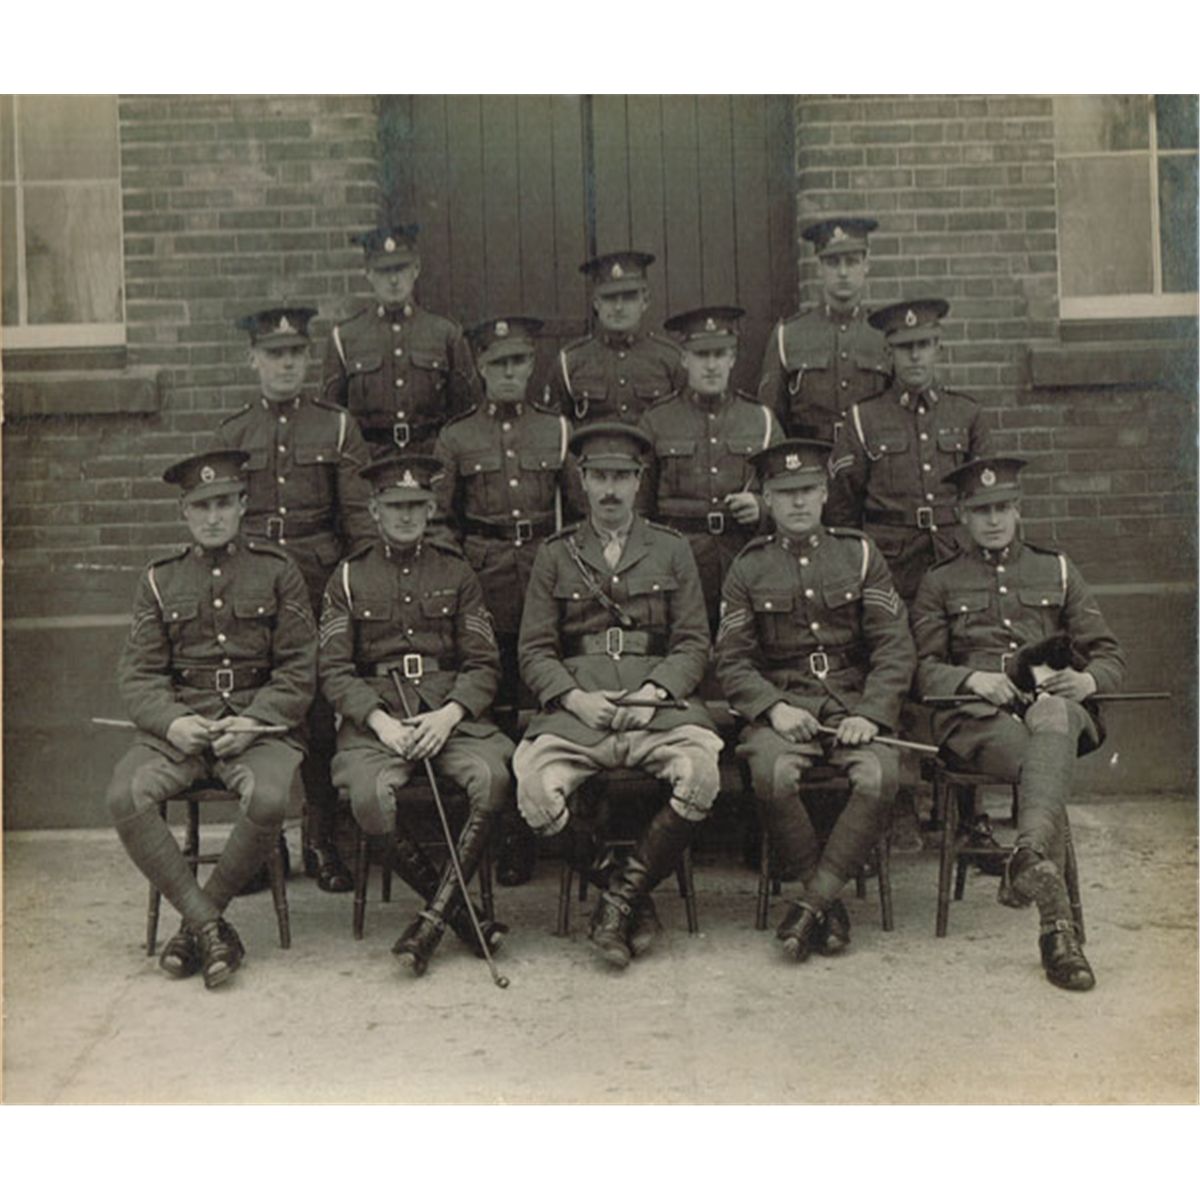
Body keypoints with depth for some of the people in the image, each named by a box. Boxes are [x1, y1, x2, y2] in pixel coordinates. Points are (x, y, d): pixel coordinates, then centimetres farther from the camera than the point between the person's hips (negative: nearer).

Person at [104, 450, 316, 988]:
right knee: (125, 796, -26)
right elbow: (137, 673, 7)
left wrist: (252, 721, -14)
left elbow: (299, 669, 2)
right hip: (179, 724, 2)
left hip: (259, 721, -2)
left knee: (268, 800, -32)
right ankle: (211, 928, -19)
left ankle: (198, 920, -8)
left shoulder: (276, 570, 6)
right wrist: (171, 722, -13)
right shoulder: (160, 578, 12)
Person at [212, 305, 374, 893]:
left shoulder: (337, 428, 5)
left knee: (321, 714, 1)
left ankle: (322, 841, 13)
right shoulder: (230, 434, 10)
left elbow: (360, 517, 3)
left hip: (320, 590, -1)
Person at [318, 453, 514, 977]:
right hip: (376, 720, 0)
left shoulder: (456, 573, 13)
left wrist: (448, 716, -11)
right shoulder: (348, 578, 11)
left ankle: (432, 919, -20)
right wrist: (380, 721, -12)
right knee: (370, 796, -31)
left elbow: (484, 664, 8)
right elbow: (334, 670, 4)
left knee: (493, 779, -30)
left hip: (451, 713, 1)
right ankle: (461, 913, -16)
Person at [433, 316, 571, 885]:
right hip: (484, 581, 0)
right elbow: (438, 519, 10)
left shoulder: (560, 431, 10)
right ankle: (509, 835, 9)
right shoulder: (455, 438, 8)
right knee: (495, 706, 0)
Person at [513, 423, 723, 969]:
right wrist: (575, 697, -9)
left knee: (701, 776, -31)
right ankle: (624, 887, -5)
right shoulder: (555, 555, 14)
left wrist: (655, 690, -9)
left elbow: (693, 642, 10)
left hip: (656, 702, 0)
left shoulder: (671, 549, 15)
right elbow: (534, 651, 9)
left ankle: (621, 895, -12)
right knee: (535, 790, -28)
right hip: (575, 706, 0)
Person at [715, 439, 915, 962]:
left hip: (853, 702, 1)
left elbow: (895, 646, 4)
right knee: (774, 775, -32)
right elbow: (731, 661, 5)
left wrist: (869, 714, -11)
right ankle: (828, 901, -13)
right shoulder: (748, 568, 10)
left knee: (880, 776, -30)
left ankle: (811, 902, -18)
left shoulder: (859, 554, 10)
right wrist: (773, 708, -14)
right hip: (780, 706, 0)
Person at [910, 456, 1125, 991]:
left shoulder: (1058, 571, 25)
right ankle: (1057, 923, -49)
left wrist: (1087, 680, -8)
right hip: (977, 714, -1)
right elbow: (924, 670, 9)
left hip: (1052, 702, 1)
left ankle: (1030, 857, -61)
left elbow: (1109, 655, 18)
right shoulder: (939, 582, 21)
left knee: (1053, 718, -40)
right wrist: (973, 679, -15)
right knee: (1048, 765, -37)